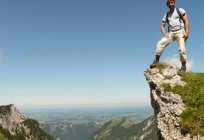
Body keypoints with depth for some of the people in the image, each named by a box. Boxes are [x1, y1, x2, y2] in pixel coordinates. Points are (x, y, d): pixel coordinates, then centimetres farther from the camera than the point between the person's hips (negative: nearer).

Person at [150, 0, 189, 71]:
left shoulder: (180, 10, 9)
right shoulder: (166, 15, 20)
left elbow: (186, 21, 0)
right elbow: (162, 26, 17)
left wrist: (186, 32, -13)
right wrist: (165, 33, -4)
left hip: (180, 31, -3)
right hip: (171, 33, 3)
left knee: (182, 49, -16)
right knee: (160, 43, -20)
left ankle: (183, 66, -3)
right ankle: (156, 60, -16)